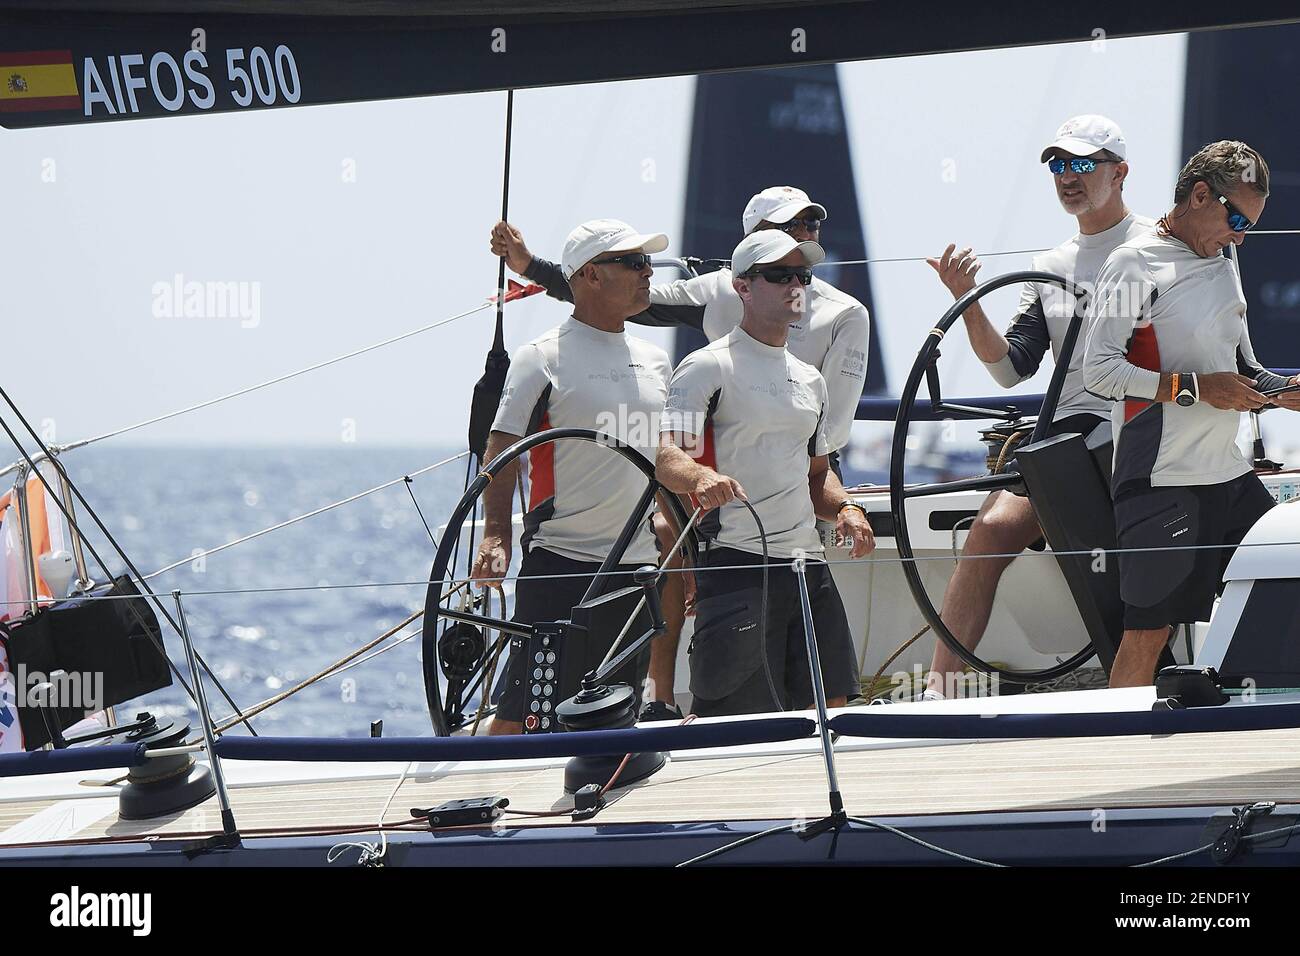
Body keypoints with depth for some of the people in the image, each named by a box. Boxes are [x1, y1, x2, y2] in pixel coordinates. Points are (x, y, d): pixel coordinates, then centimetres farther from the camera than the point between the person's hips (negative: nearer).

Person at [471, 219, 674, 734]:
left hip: (638, 567, 6)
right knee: (521, 713, -10)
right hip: (559, 564, -6)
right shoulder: (542, 359, -4)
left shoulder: (655, 361, 14)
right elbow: (502, 451, -7)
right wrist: (495, 536, -21)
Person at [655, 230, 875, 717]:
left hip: (808, 565, 7)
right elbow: (666, 455, -15)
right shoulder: (708, 367, -3)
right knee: (736, 728, -11)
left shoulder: (810, 380, 21)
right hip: (736, 564, -7)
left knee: (831, 707, 3)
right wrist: (701, 476, -38)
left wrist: (844, 508, 8)